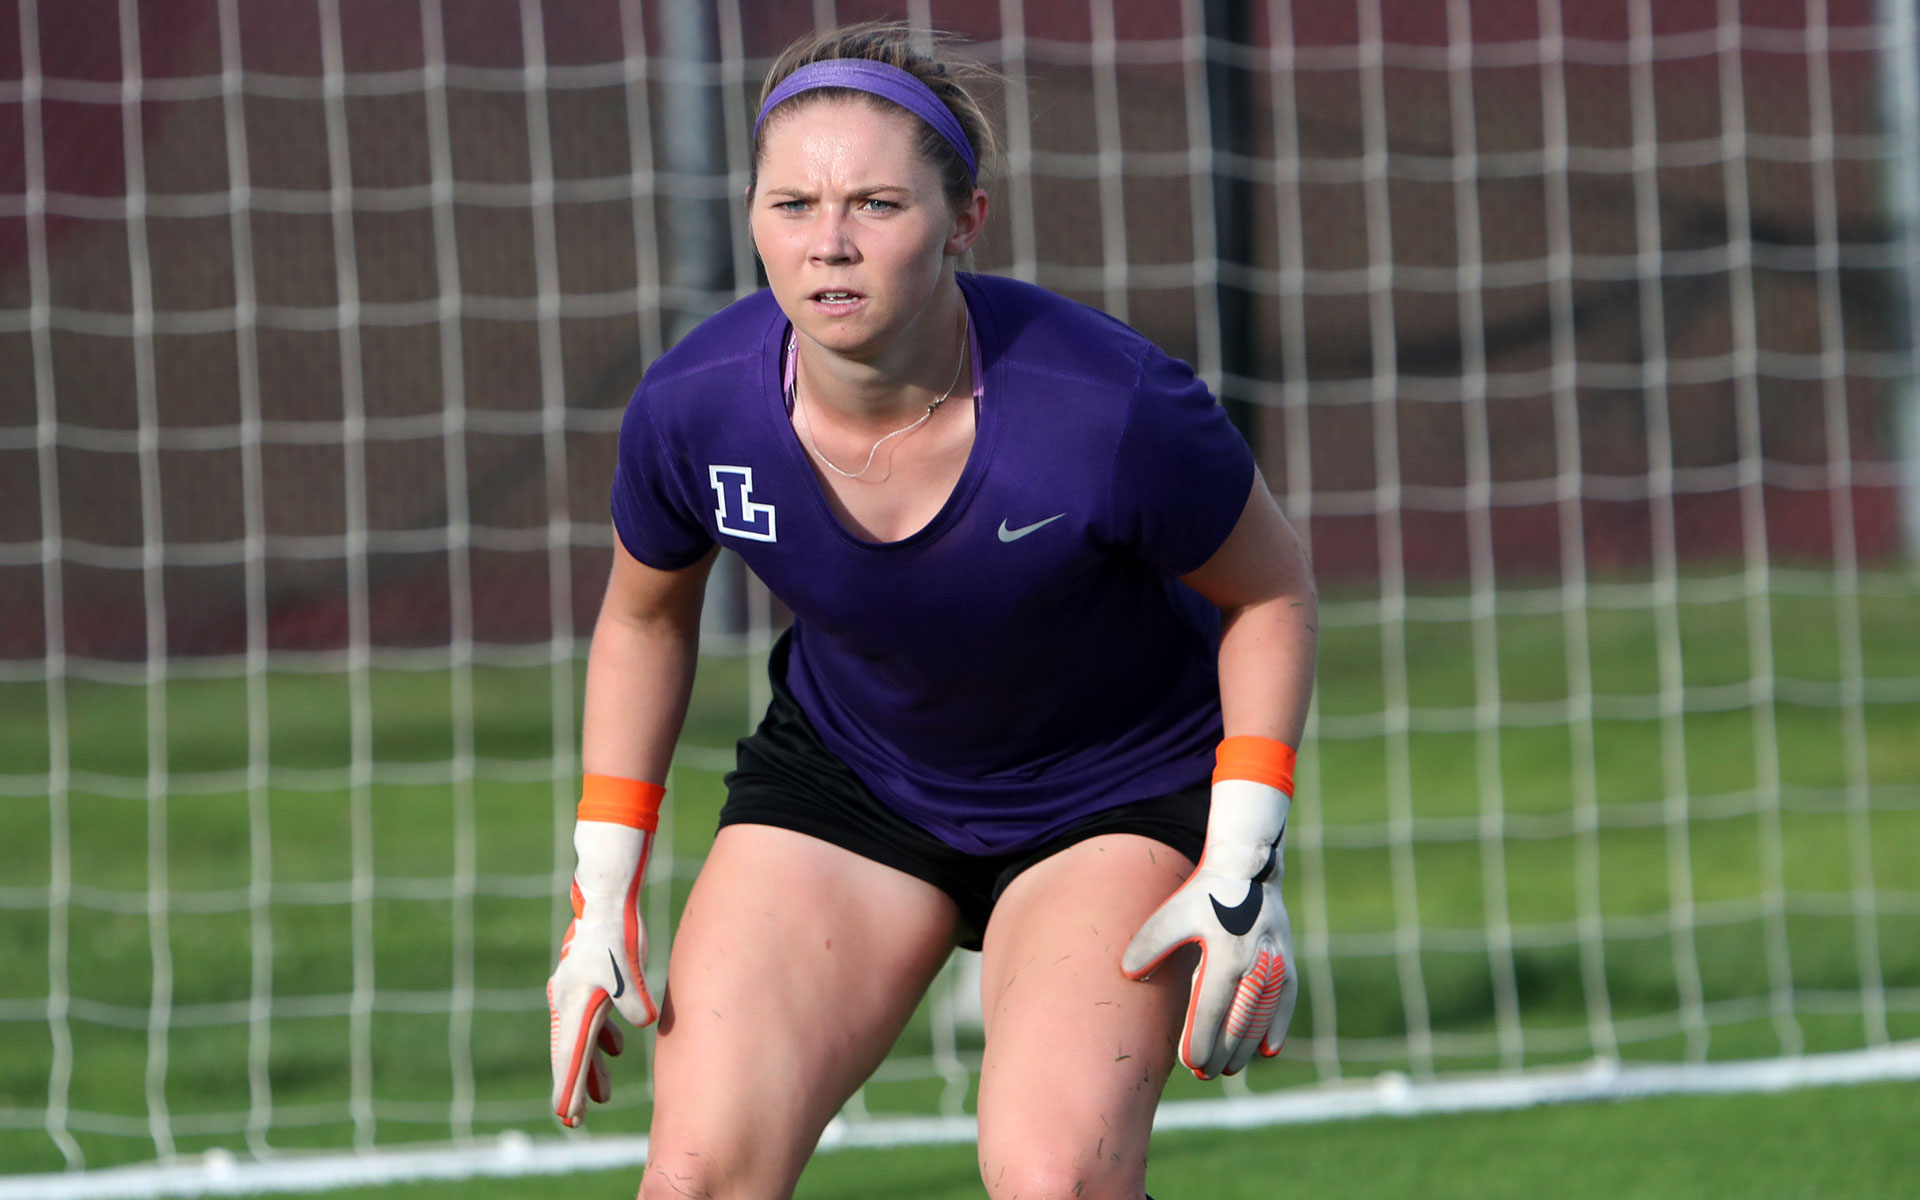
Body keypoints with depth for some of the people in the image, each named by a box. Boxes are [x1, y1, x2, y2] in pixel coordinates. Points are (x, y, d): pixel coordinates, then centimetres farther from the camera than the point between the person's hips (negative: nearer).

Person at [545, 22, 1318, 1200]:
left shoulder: (1111, 408, -32)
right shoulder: (694, 410, -23)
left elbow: (1268, 585, -12)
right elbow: (645, 618, 1)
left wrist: (1243, 872, -17)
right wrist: (603, 900, 0)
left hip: (1121, 786, -3)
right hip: (844, 777, 3)